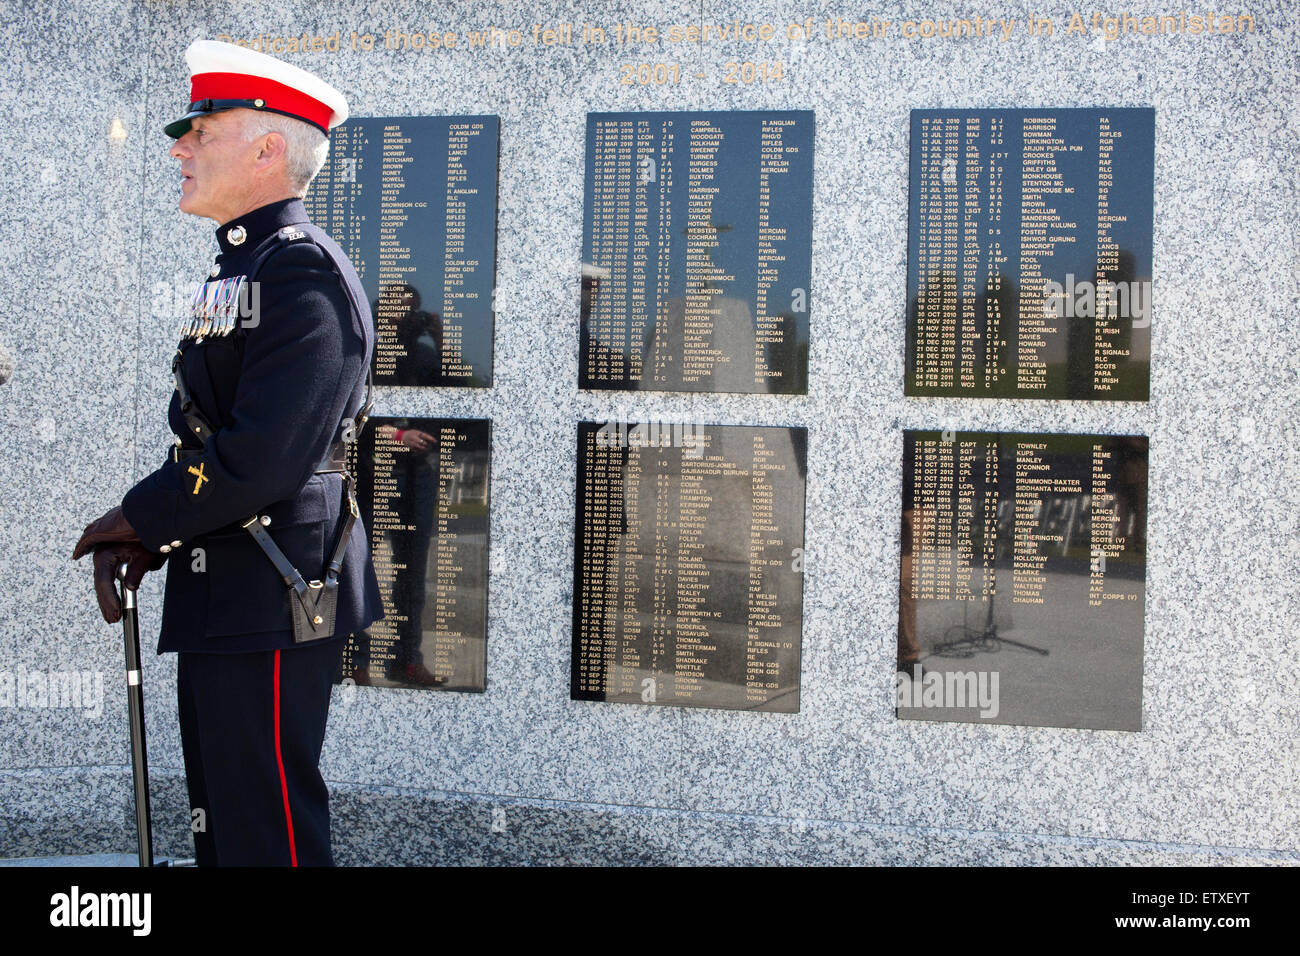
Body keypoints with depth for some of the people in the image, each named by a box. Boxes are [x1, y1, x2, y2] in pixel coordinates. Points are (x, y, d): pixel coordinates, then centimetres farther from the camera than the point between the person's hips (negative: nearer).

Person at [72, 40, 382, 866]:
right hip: (223, 602, 10)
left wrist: (137, 519, -11)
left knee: (269, 834, -1)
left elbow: (259, 458, -24)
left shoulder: (304, 273, -16)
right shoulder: (240, 272, 16)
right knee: (221, 826, 19)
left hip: (274, 608, -10)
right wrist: (139, 540, 3)